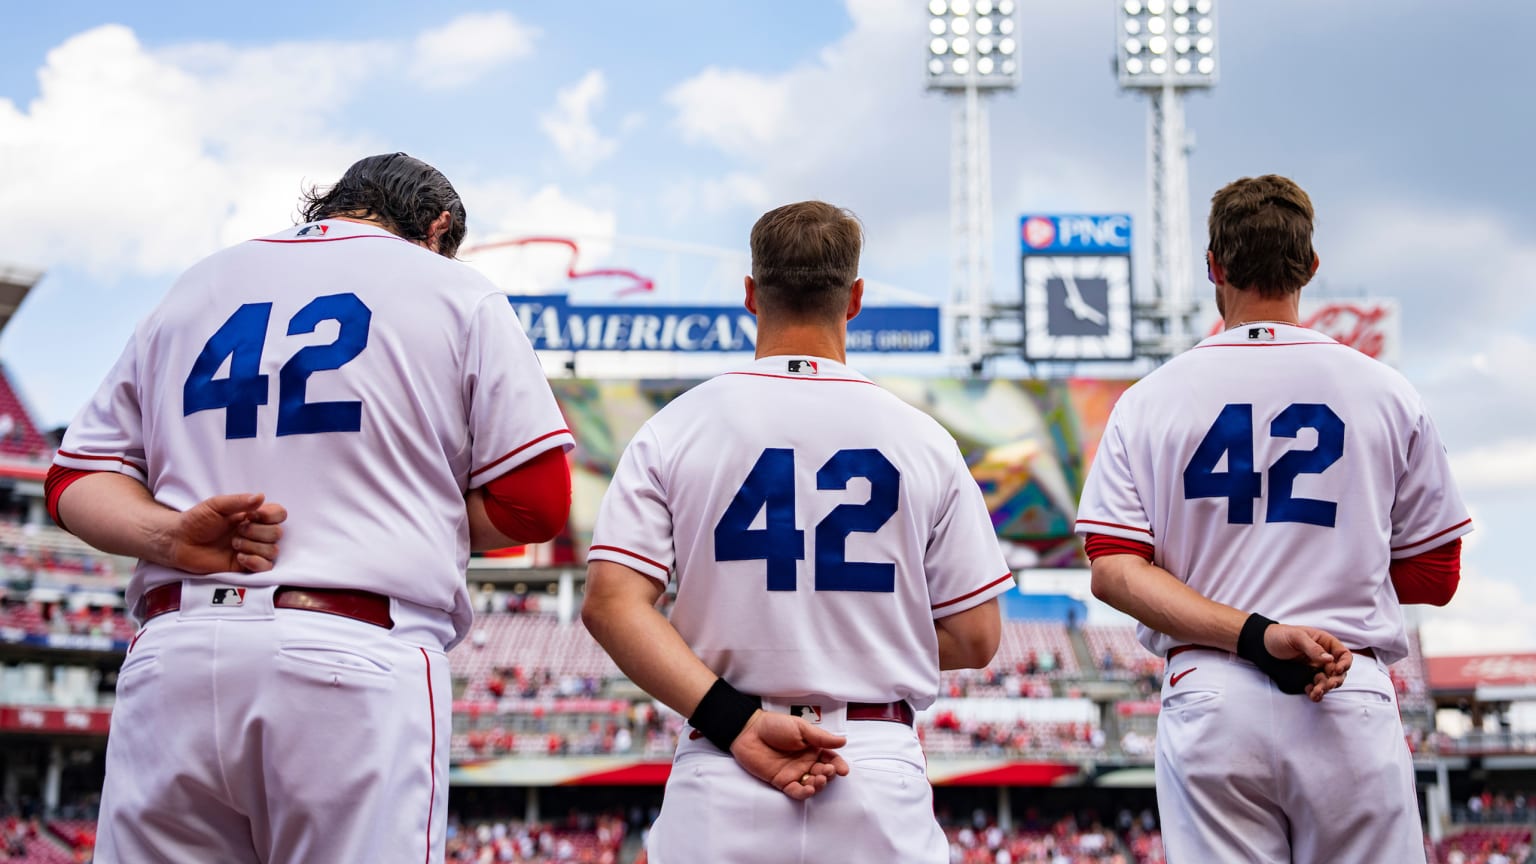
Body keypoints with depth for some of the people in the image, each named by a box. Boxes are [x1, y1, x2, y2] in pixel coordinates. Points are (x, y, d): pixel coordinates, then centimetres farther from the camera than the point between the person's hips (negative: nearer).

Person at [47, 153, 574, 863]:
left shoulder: (197, 284, 24)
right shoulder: (456, 293, 11)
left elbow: (76, 479, 18)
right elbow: (535, 500, 3)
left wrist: (167, 535, 1)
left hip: (171, 656, 4)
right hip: (357, 659, -4)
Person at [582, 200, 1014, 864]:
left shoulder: (676, 429, 2)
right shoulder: (920, 438, 2)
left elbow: (610, 603, -9)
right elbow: (975, 639, 4)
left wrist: (738, 723, -13)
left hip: (722, 790, 0)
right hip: (880, 779, 0)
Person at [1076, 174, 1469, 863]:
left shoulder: (1149, 400, 5)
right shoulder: (1385, 393, 4)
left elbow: (1113, 572, -5)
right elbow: (1435, 578, 8)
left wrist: (1254, 634, -12)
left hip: (1210, 703, 0)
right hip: (1352, 702, 0)